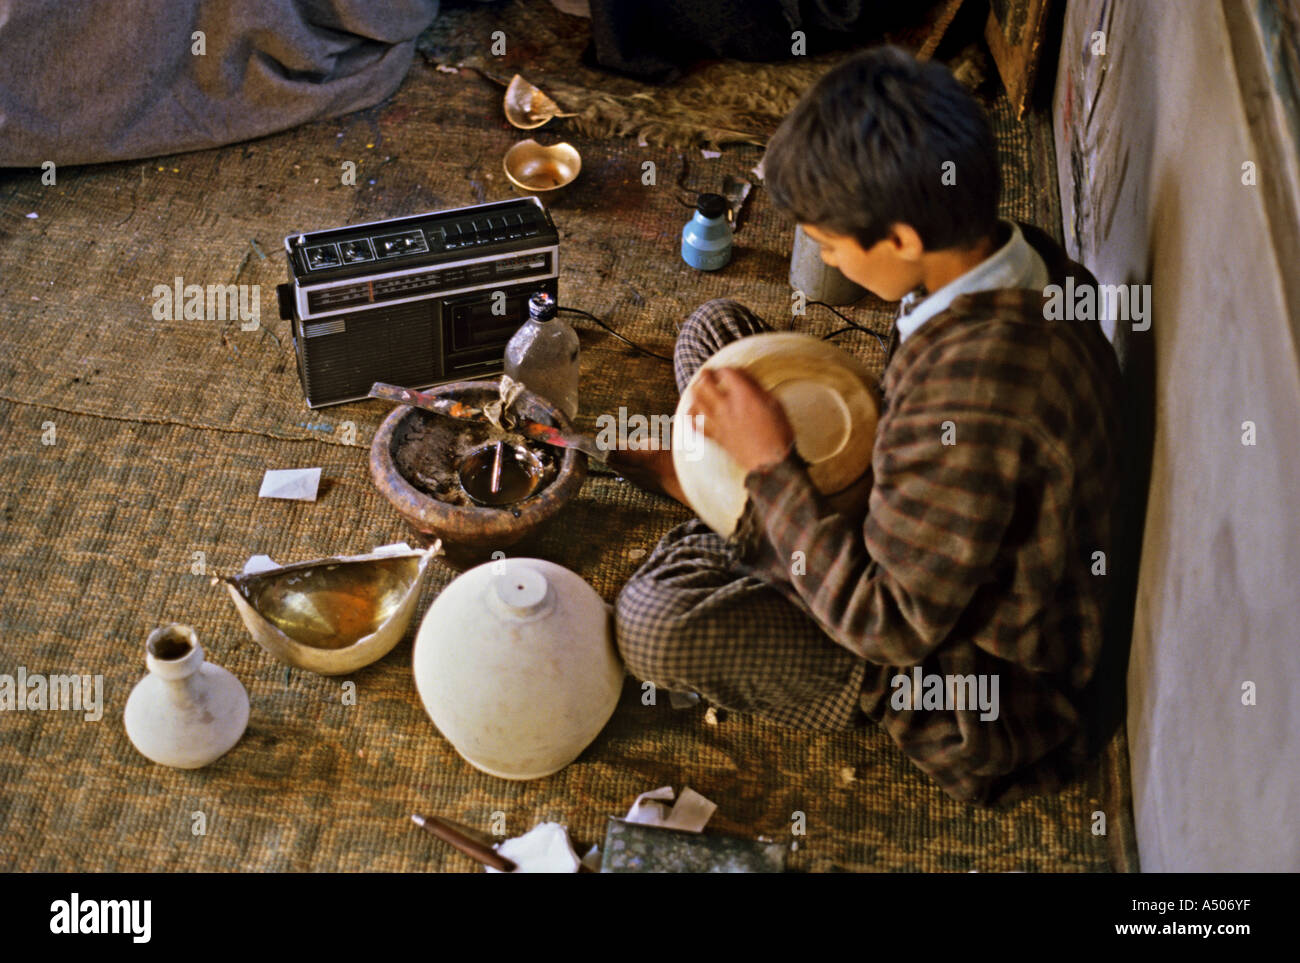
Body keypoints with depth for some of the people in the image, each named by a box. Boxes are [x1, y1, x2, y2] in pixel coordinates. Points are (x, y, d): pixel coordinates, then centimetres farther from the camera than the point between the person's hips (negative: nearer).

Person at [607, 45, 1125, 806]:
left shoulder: (971, 400, -40)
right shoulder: (1026, 260, -12)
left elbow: (892, 627, -30)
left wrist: (772, 466, -25)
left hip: (970, 694, -8)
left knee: (657, 620, -27)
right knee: (715, 333, 3)